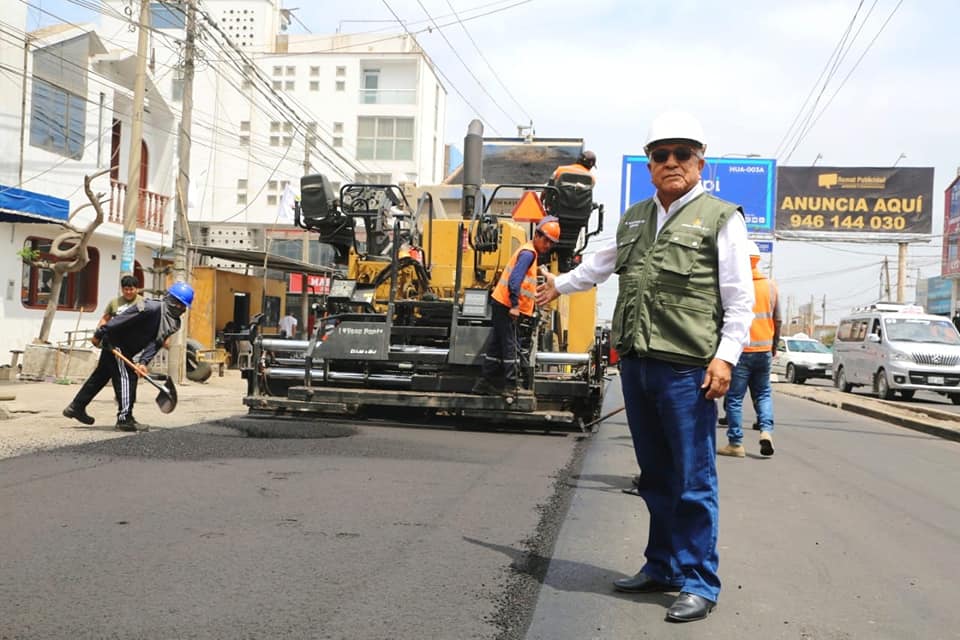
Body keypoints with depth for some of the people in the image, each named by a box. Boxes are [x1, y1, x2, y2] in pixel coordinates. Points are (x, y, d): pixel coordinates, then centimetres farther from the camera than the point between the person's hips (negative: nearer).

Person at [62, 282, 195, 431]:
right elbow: (119, 320, -26)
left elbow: (155, 343, -11)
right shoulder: (152, 308, -28)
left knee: (100, 376, 18)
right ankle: (125, 418, -6)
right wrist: (99, 335, -22)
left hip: (126, 349, 9)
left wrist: (143, 362, -25)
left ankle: (76, 407, 31)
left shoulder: (173, 324, -4)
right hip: (115, 342, -9)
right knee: (126, 377, -11)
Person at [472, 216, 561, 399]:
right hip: (507, 305, -10)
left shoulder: (530, 252, 18)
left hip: (502, 304, 10)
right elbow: (515, 280, -23)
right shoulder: (528, 253, -12)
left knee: (496, 344, 12)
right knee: (509, 345, -7)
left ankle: (485, 382, 17)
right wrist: (515, 305, -25)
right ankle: (510, 386, -5)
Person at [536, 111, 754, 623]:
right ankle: (662, 567, 27)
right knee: (655, 477, 14)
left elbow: (739, 299, -4)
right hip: (636, 365, 6)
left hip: (687, 370, -6)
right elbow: (602, 261, 36)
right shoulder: (634, 218, 19)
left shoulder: (720, 218, 0)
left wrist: (725, 355, -13)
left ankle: (699, 584, 8)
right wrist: (560, 284, 48)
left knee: (692, 482, -2)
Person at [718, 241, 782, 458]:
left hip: (739, 350, -5)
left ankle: (735, 443, 5)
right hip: (764, 350, 5)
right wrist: (774, 347, 25)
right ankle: (766, 430, -1)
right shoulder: (770, 285, 8)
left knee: (734, 398, 3)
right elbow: (777, 320, 13)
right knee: (763, 393, 18)